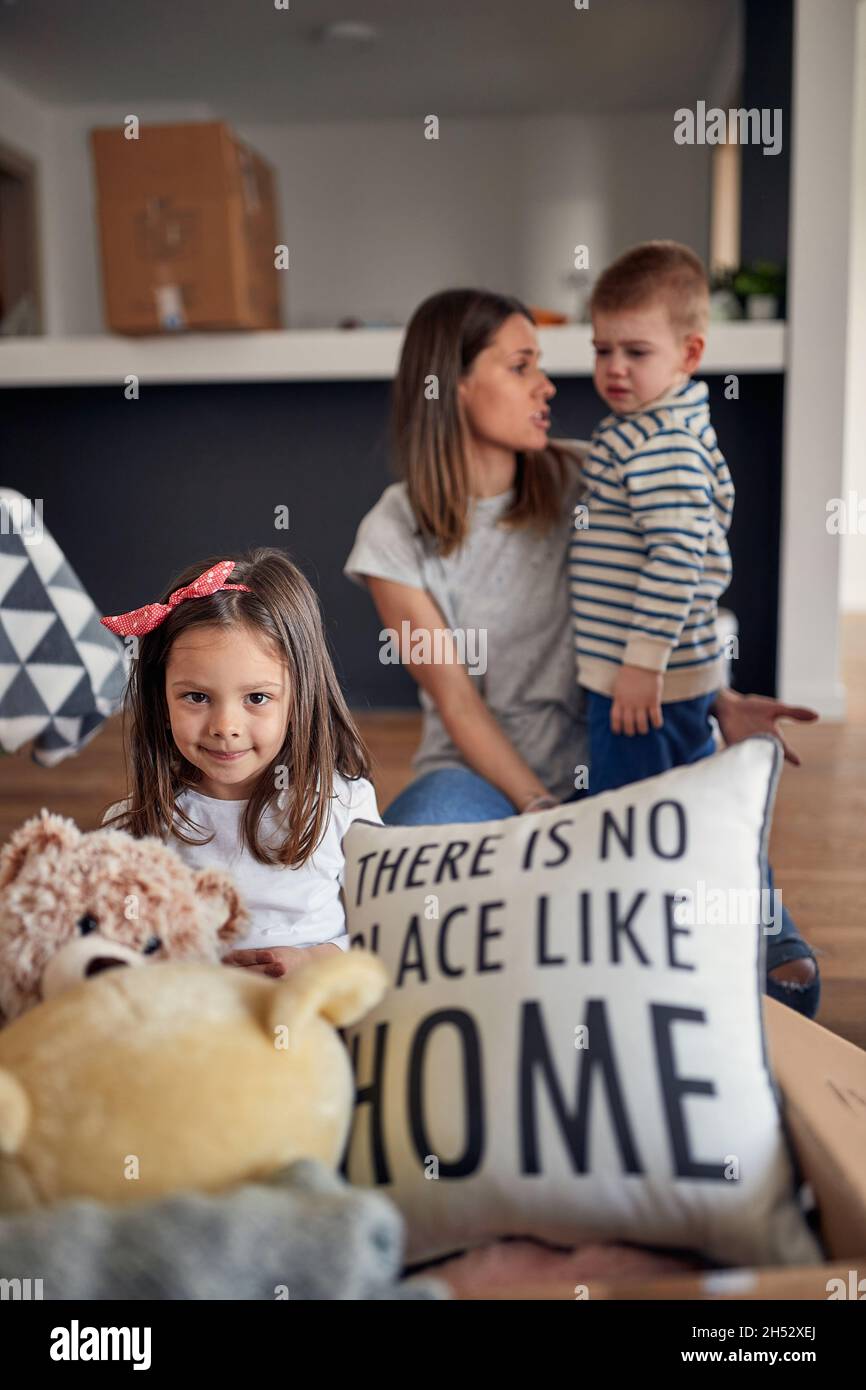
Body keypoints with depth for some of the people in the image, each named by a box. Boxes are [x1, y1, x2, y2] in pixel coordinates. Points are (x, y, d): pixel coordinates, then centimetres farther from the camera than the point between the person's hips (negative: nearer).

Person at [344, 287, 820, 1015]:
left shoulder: (578, 485, 0)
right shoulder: (396, 534, -5)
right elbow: (455, 697, -9)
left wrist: (721, 704, -15)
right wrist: (543, 811, -18)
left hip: (601, 757, 1)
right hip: (477, 767, 0)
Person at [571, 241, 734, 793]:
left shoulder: (657, 445, -21)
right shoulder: (687, 423, 12)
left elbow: (676, 557, -27)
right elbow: (718, 498, 25)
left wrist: (644, 662, -25)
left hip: (642, 683, -11)